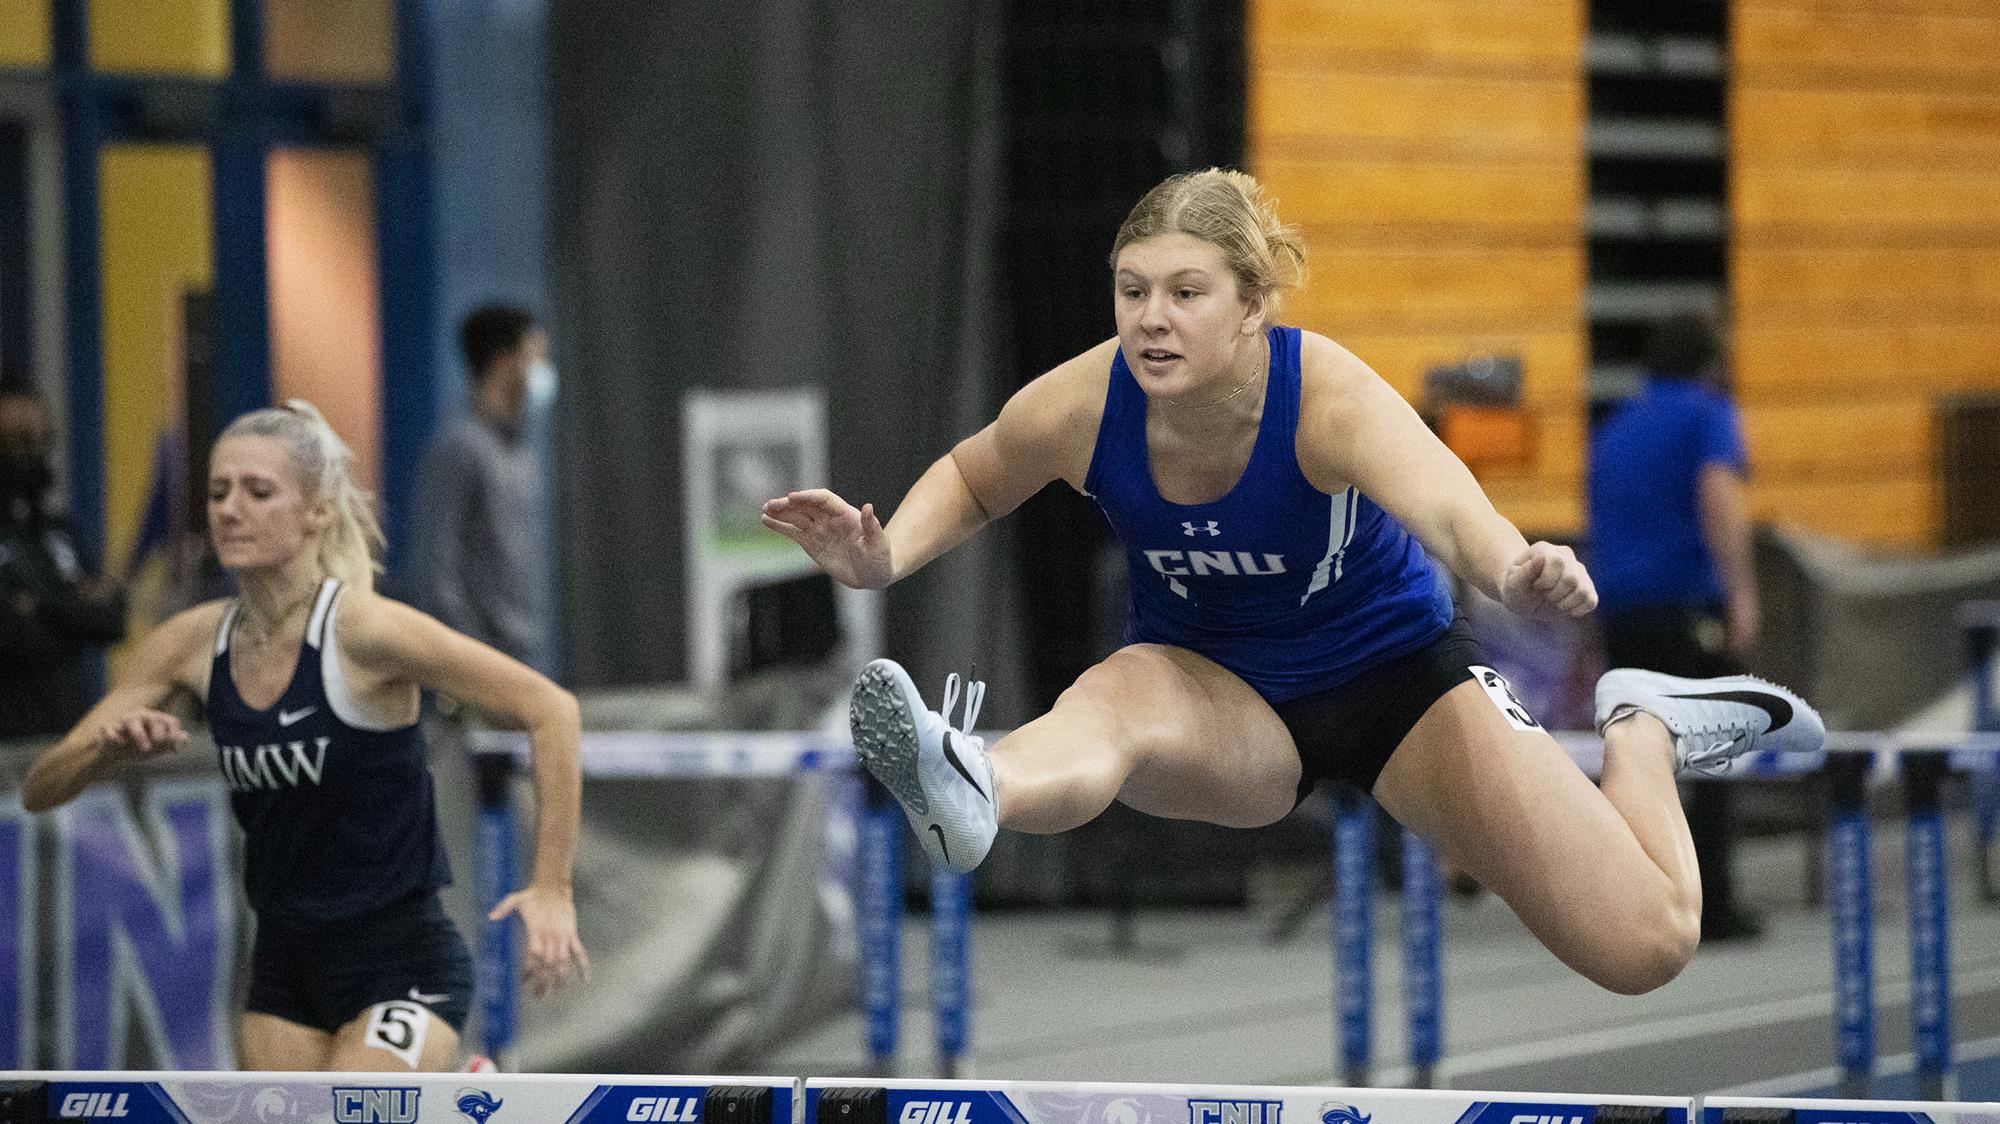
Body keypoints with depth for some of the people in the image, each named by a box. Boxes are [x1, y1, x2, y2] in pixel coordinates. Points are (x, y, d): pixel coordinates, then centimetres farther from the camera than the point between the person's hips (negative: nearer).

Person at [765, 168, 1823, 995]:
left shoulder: (1325, 391, -30)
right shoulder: (1080, 407, -20)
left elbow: (1441, 501, -52)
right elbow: (971, 478, 5)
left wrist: (1516, 572, -76)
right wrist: (887, 556, -18)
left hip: (1395, 671, -2)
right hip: (1216, 695, 2)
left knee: (1645, 946, -13)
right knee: (1111, 700, -38)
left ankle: (1641, 726, 18)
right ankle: (972, 790, -74)